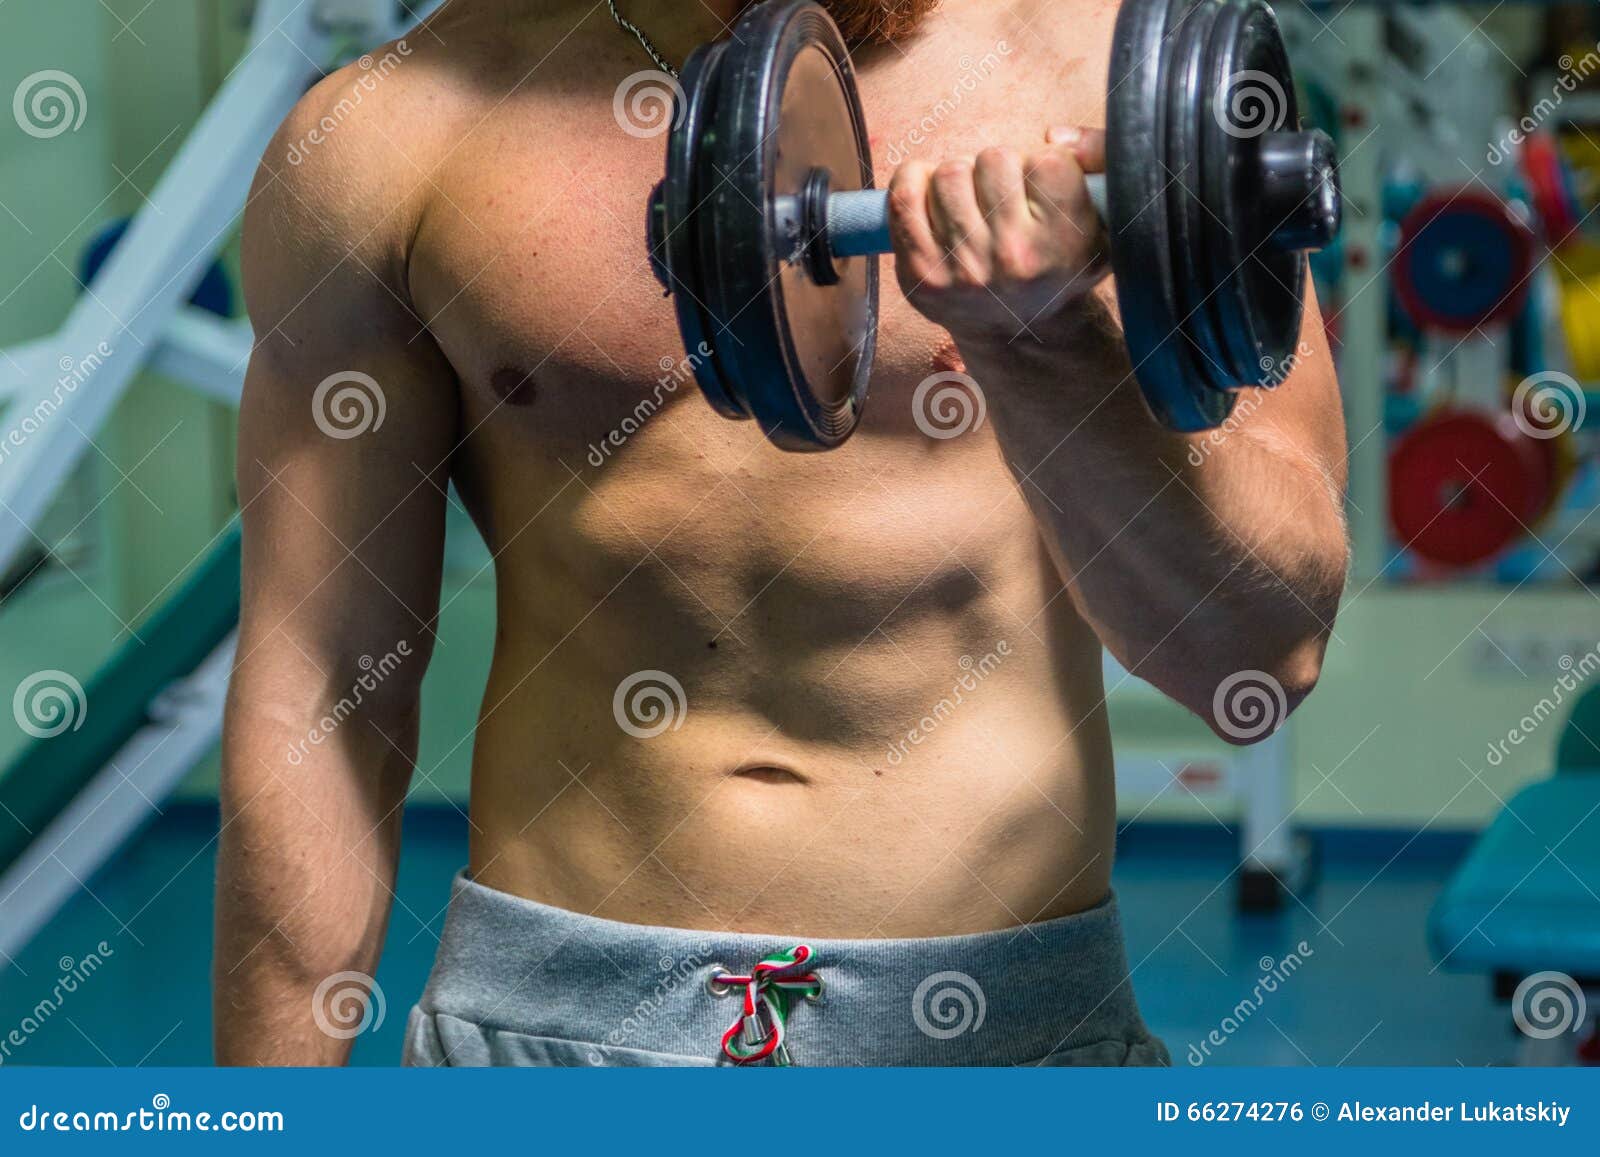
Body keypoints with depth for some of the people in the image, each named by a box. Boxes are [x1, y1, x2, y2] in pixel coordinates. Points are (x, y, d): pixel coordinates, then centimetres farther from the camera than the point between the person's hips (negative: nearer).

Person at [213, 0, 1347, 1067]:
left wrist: (1043, 339, -27)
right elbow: (313, 700, 2)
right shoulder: (394, 127, 0)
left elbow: (1265, 647, -11)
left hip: (1002, 1021, 0)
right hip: (545, 1020, 1)